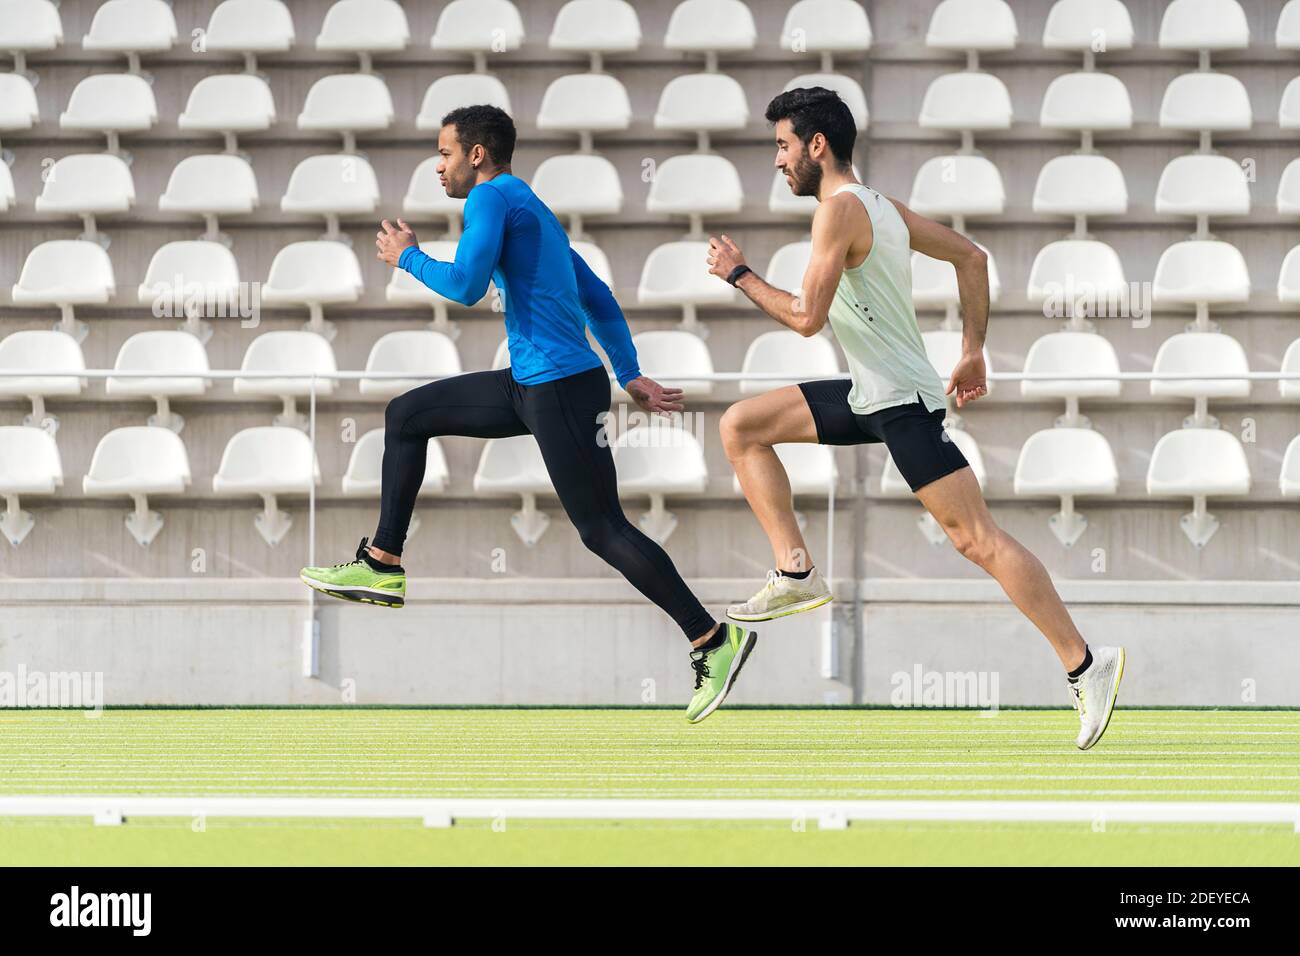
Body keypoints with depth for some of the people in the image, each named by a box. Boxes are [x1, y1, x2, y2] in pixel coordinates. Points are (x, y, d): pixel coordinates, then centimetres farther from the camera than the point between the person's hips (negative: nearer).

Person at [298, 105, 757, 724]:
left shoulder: (493, 197, -8)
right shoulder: (529, 208, 20)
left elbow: (465, 286, -20)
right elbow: (598, 298, 22)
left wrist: (408, 259, -2)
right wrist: (630, 376, 20)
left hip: (560, 388, -10)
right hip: (531, 384, 10)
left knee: (602, 529, -11)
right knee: (406, 416, 17)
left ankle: (714, 641, -11)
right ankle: (383, 567, 19)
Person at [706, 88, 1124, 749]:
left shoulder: (841, 209, -16)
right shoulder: (881, 205, 12)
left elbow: (807, 316, -21)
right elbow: (972, 257, 18)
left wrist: (738, 274, -7)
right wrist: (973, 353, 20)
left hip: (904, 403, -10)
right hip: (869, 395, 10)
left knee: (976, 539, -12)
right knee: (740, 429, 11)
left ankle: (1085, 667, -13)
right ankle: (796, 573, 7)